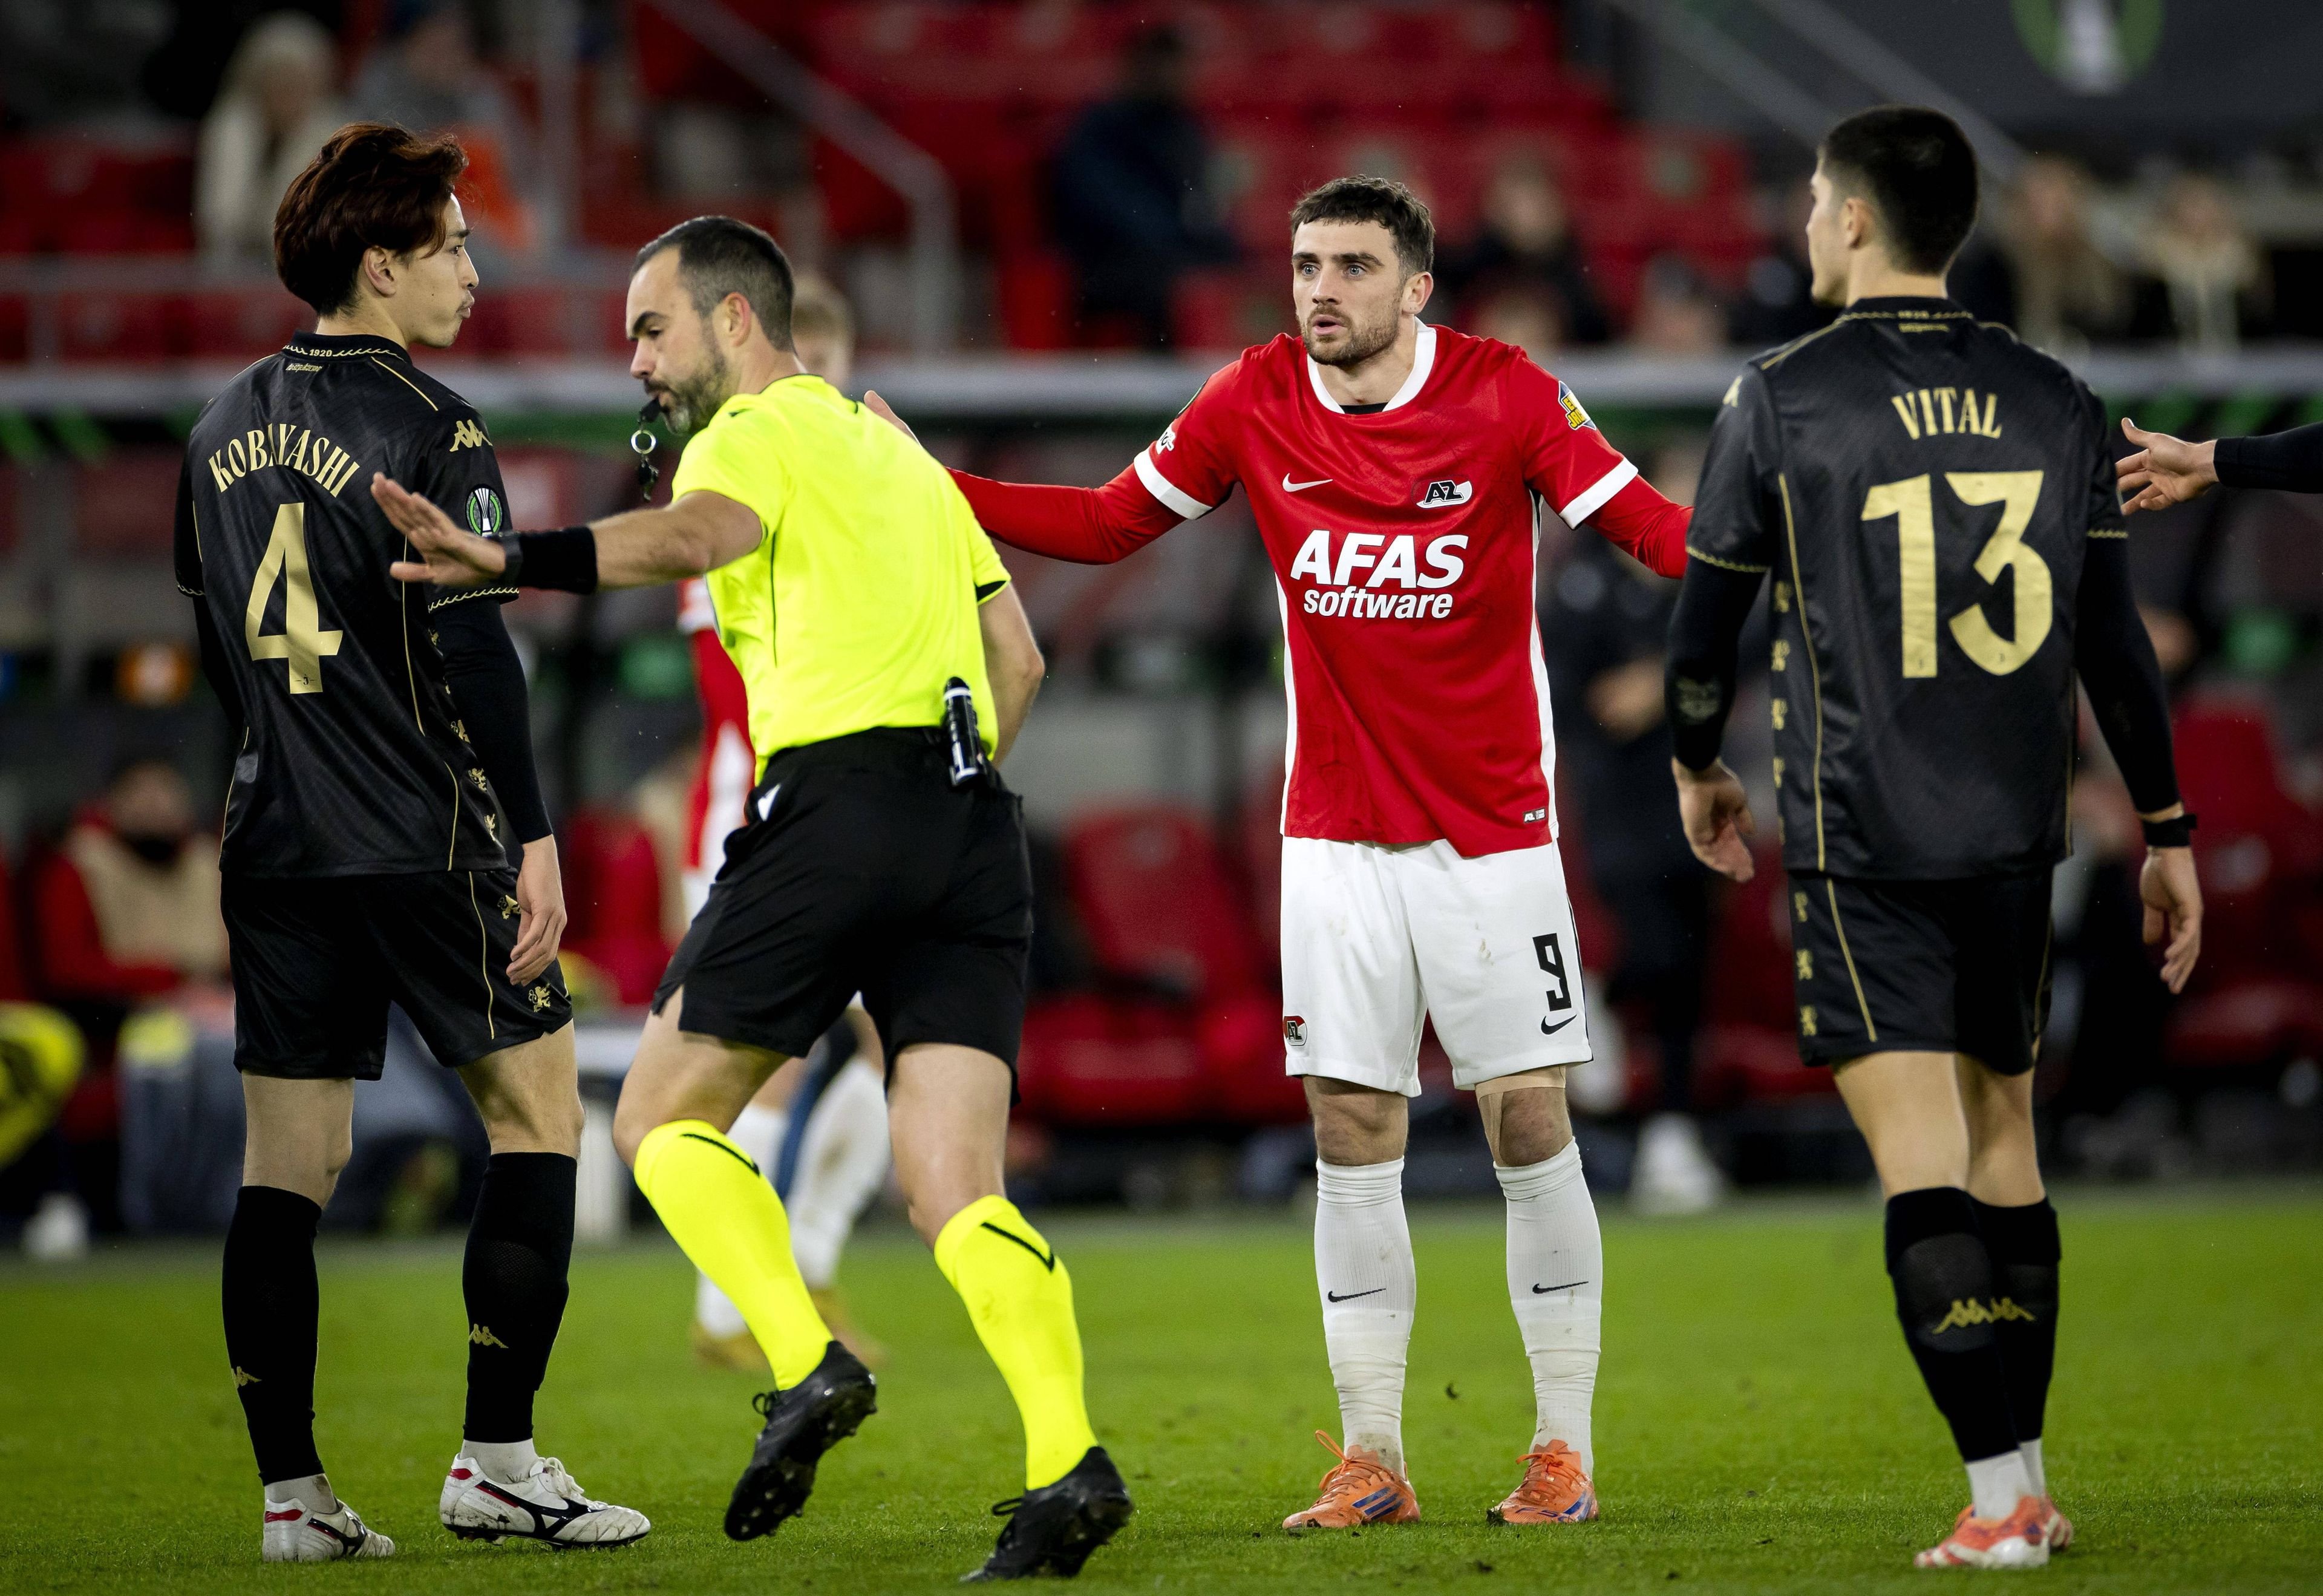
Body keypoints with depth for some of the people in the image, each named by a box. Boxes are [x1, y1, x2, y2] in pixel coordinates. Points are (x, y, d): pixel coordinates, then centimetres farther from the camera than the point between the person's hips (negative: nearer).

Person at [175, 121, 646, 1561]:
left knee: (286, 1163, 6)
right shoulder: (430, 429, -10)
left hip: (273, 843, 6)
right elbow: (474, 646, -16)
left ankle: (292, 1491, 4)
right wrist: (533, 835, -13)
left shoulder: (227, 428, 11)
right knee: (538, 1111, 5)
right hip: (428, 842, -6)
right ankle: (498, 1459, -1)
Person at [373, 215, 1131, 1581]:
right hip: (976, 816, 7)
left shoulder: (760, 431, 3)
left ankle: (808, 1365, -11)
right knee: (958, 1192, -1)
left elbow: (693, 538, -22)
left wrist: (504, 560, -37)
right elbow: (1017, 658, 27)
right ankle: (1068, 1458, -20)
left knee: (664, 1116, 7)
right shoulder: (899, 450, 28)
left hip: (842, 790, -7)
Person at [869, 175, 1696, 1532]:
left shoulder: (1510, 395, -8)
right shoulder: (1257, 400, 1)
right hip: (1336, 835, 3)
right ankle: (1372, 1458, 7)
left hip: (1493, 833, -2)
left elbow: (1652, 530, -10)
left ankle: (1565, 1450, 7)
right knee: (1352, 1137, 0)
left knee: (1531, 1126, -3)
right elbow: (1108, 525, 11)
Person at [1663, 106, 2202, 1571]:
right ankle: (2025, 1488, 15)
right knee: (2004, 1146, 13)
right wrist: (2170, 830, 15)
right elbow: (2115, 637, 8)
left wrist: (1698, 768, 21)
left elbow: (1707, 617, 2)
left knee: (1921, 1161, -6)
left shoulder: (1780, 400, -5)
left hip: (1860, 840, -4)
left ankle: (2001, 1493, -13)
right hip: (2016, 839, 4)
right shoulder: (2053, 401, 6)